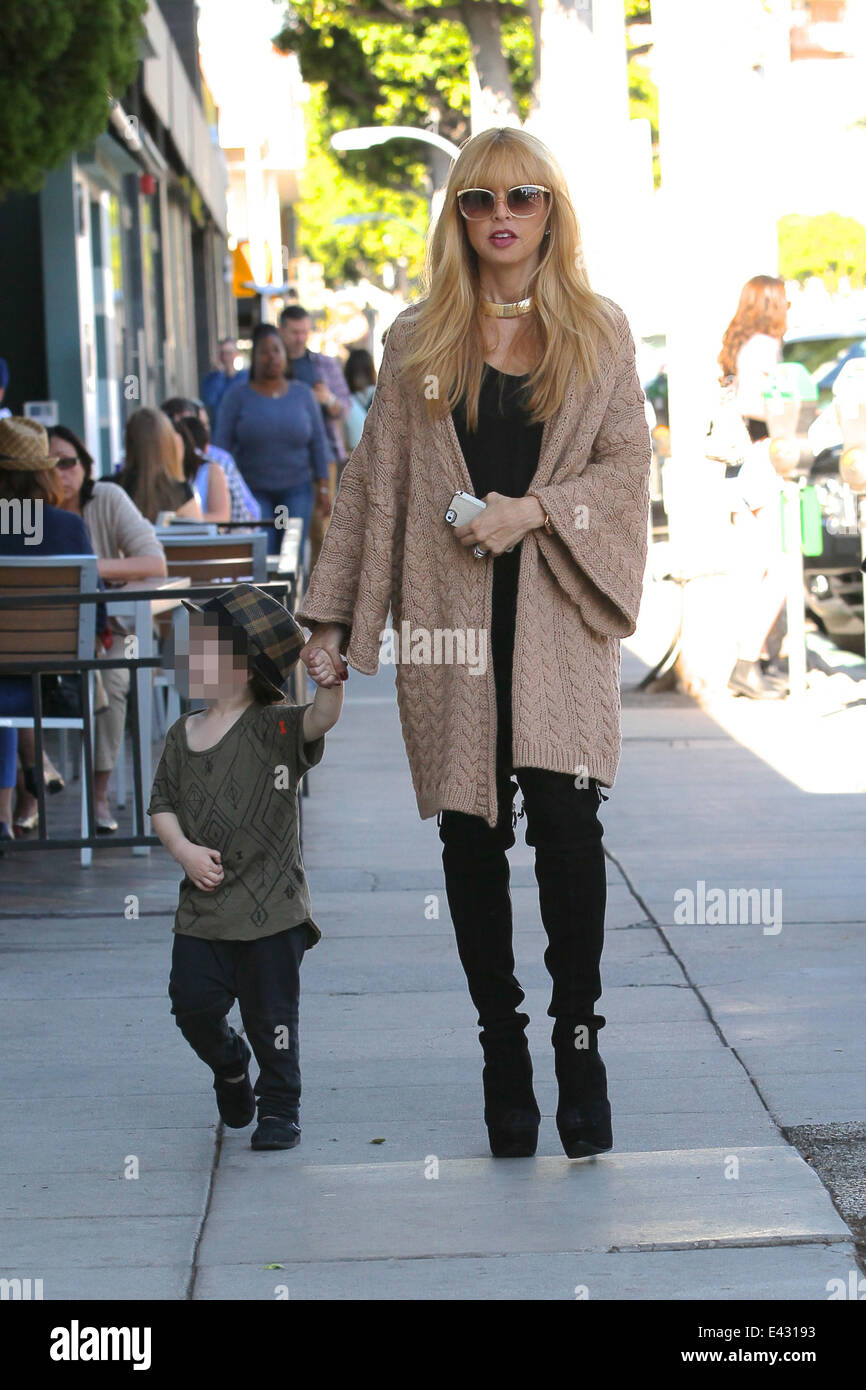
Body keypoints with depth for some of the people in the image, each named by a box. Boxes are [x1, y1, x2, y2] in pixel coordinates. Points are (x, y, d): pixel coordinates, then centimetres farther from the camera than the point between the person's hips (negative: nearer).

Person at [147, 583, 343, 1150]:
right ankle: (230, 1067, 32)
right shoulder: (182, 735, 8)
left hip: (271, 907, -5)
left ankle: (280, 1107, 19)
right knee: (194, 1003, 1)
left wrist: (331, 685, -47)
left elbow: (319, 720, -26)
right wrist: (184, 849, -5)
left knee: (271, 1013, 1)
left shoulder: (273, 728, -8)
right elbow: (163, 803, 13)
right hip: (203, 906, 5)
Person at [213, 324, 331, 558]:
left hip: (296, 489, 2)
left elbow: (318, 442, 8)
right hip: (254, 491, -2)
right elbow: (222, 443, -1)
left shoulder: (302, 394, 6)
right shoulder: (238, 395, 1)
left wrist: (323, 487, 2)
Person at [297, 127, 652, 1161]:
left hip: (558, 610, -1)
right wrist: (329, 619, 6)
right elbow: (372, 485, 10)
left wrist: (537, 510, -13)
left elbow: (627, 464, 5)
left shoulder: (599, 334, 9)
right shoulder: (417, 341, 10)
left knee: (564, 813, -16)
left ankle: (578, 1041, -3)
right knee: (471, 837, 2)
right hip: (450, 613, 1)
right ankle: (503, 1056, 12)